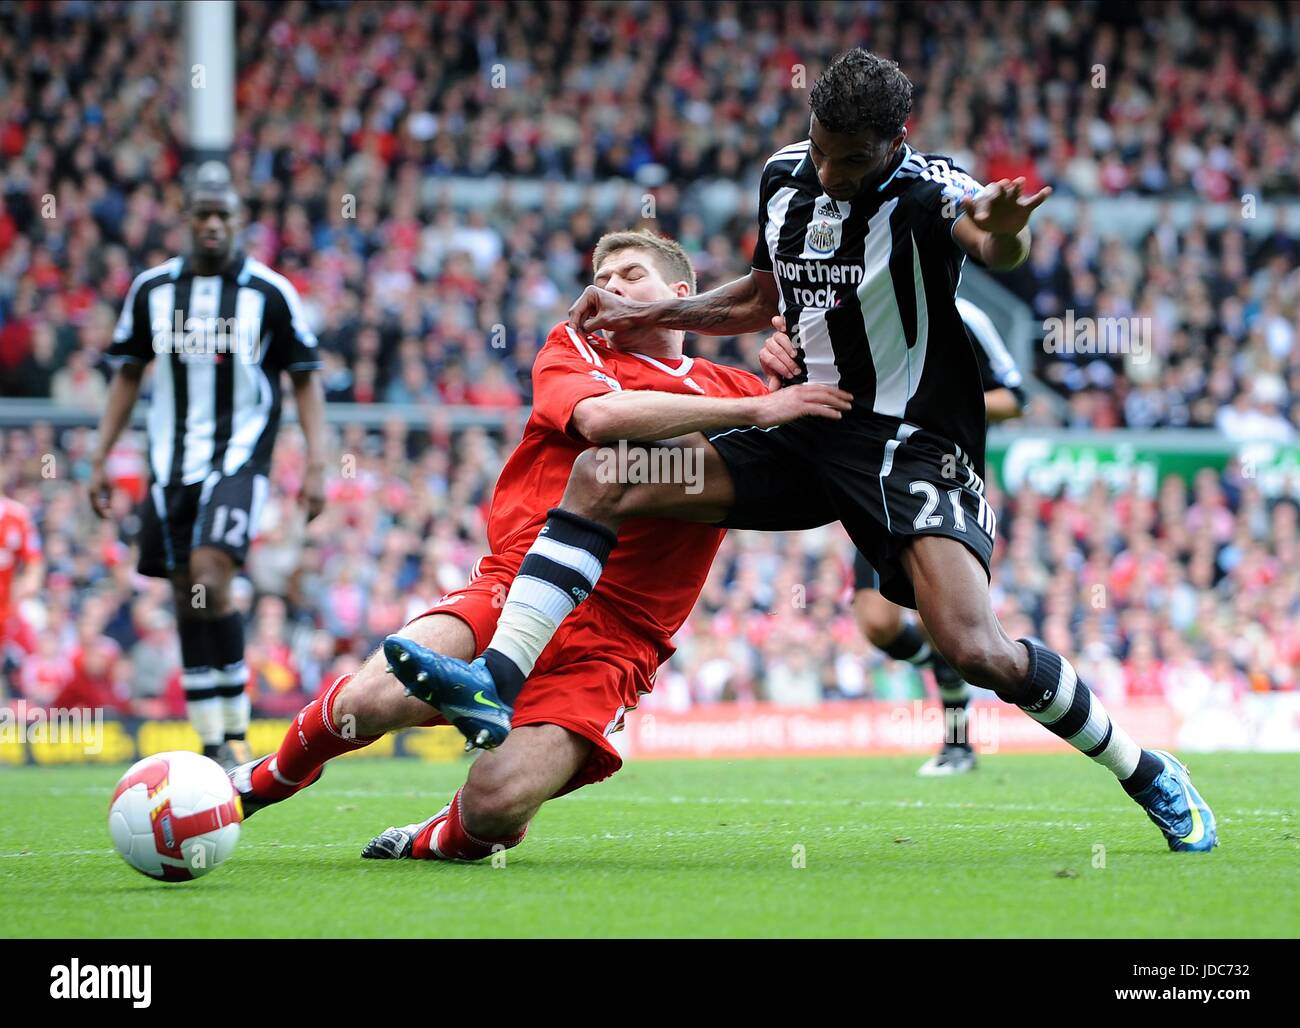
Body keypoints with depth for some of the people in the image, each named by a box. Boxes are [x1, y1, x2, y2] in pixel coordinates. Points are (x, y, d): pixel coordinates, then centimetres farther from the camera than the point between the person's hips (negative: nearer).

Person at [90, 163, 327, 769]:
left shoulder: (269, 293, -2)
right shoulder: (151, 289, 7)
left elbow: (304, 378, 3)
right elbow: (128, 373, 16)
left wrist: (315, 463, -6)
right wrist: (100, 458, 11)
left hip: (238, 458, -4)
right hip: (170, 463, 4)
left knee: (209, 580, -21)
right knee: (188, 601, 4)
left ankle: (236, 733, -11)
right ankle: (211, 746, 11)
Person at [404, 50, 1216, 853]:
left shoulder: (925, 189, -14)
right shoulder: (784, 177, 6)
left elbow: (992, 246, -37)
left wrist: (1002, 234, -60)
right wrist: (646, 314, 17)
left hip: (914, 446, -6)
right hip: (810, 433, 6)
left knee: (975, 649, -24)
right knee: (602, 476, -10)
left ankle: (1149, 775, -1)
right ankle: (496, 685, -17)